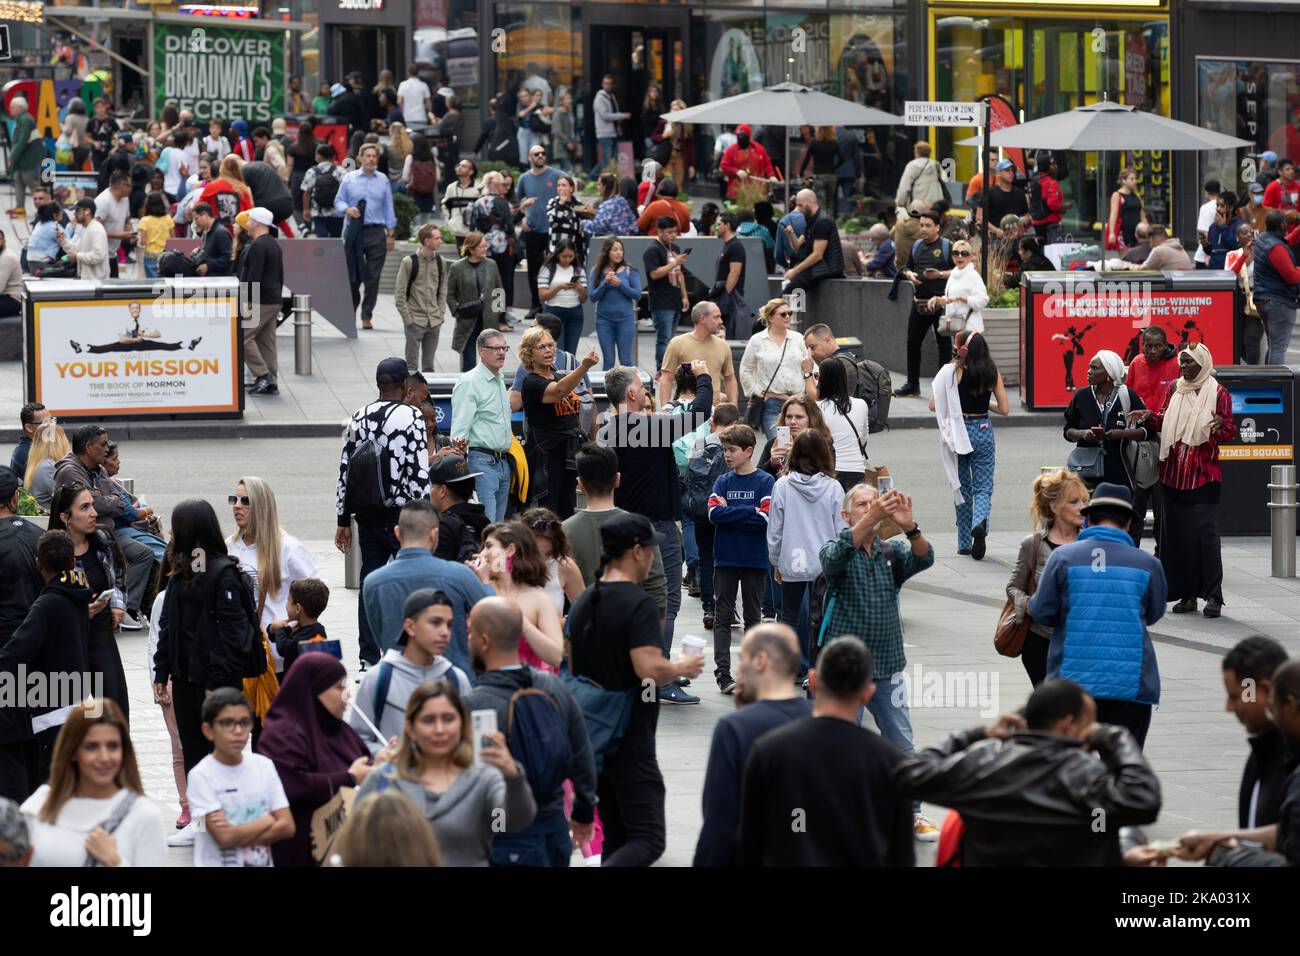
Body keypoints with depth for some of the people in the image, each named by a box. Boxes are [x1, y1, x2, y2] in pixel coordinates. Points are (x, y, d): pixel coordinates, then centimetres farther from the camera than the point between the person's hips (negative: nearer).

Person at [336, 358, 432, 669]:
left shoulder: (359, 418, 7)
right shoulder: (410, 417, -9)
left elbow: (345, 470, 10)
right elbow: (420, 472, -14)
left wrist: (343, 521, 16)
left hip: (367, 515, 5)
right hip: (401, 513, -5)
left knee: (369, 582, 8)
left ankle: (369, 655, 8)